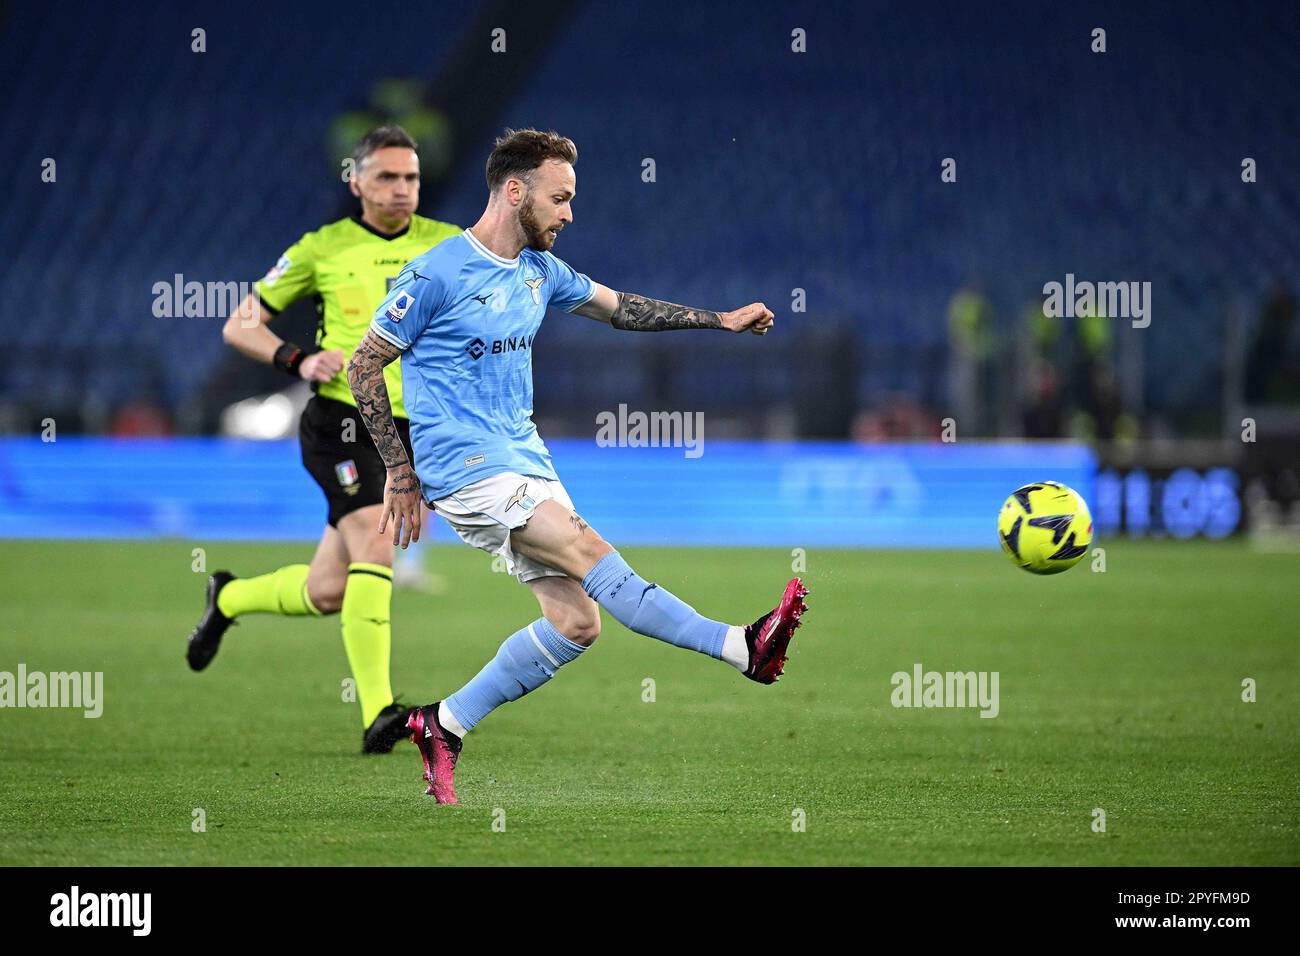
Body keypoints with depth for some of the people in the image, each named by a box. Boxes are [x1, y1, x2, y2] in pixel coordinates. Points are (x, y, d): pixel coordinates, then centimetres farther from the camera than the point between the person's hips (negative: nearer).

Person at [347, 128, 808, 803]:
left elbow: (620, 309, 26)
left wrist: (720, 320, 19)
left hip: (526, 462, 8)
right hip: (465, 467, -8)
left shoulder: (540, 271, 12)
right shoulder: (436, 275, -10)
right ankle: (744, 648, -31)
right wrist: (400, 472, -5)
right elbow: (365, 365, -5)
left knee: (576, 623, -3)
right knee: (589, 553, -23)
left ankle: (444, 725, 9)